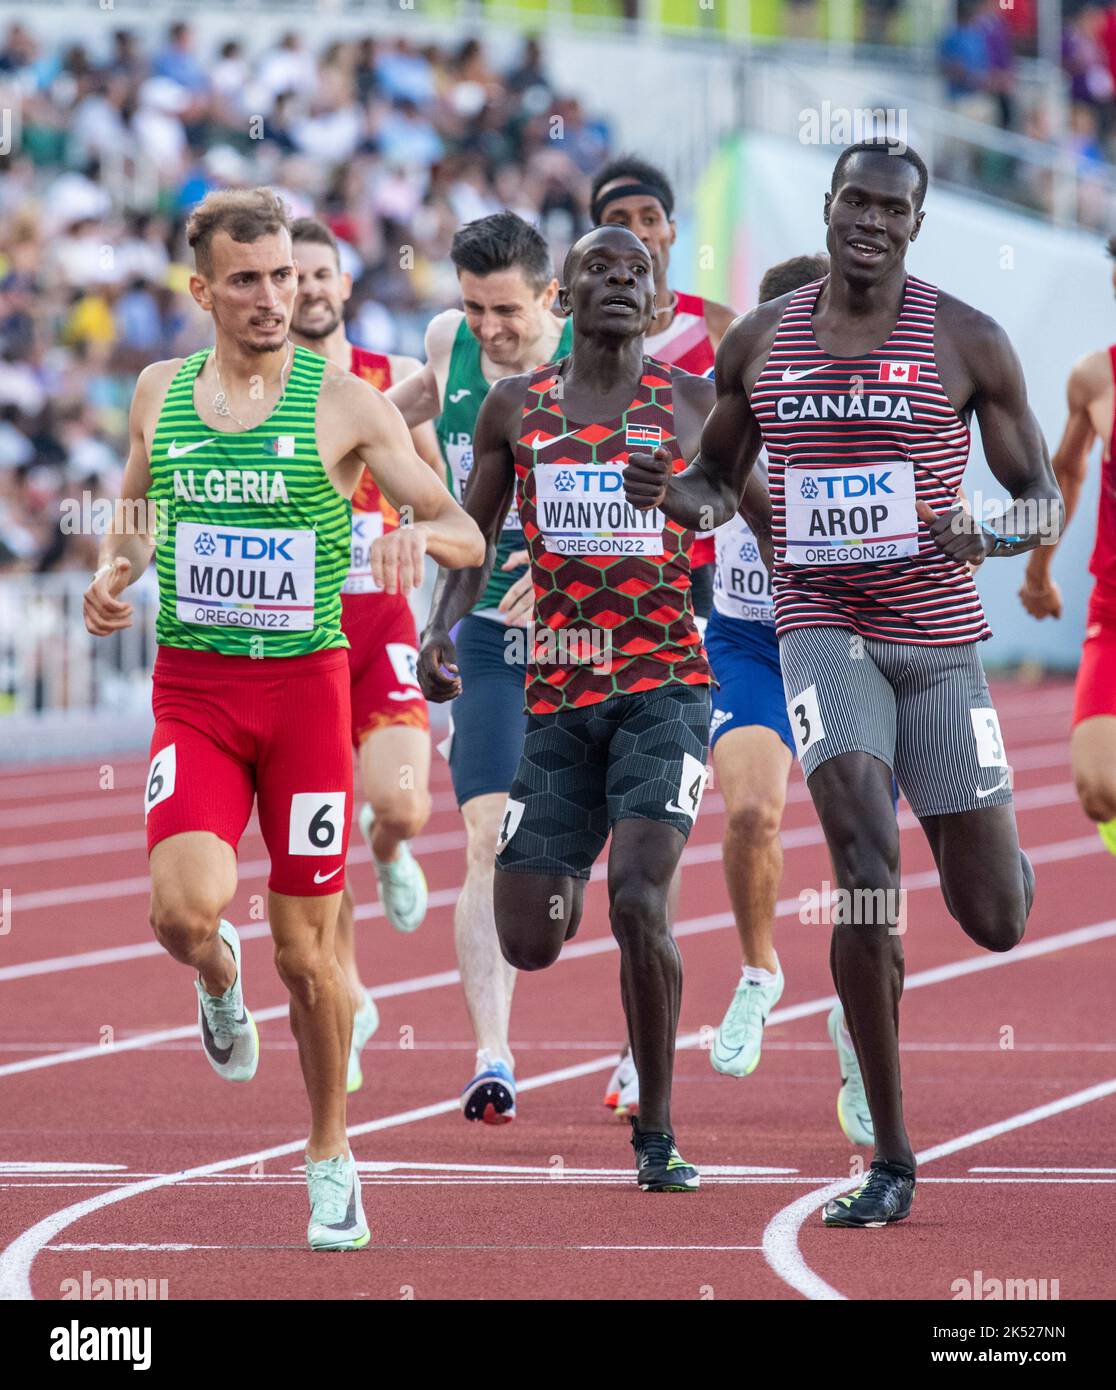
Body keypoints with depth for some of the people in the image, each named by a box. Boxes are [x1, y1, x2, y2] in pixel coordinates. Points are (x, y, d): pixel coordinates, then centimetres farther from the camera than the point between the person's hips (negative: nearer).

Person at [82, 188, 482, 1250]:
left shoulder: (343, 402, -4)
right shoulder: (159, 393, 5)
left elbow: (467, 534, -4)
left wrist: (421, 533, -27)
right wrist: (115, 571, 4)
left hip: (306, 683, -1)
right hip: (192, 690, 1)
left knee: (306, 949, 2)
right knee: (186, 906, -22)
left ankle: (330, 1159, 21)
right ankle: (217, 979, 15)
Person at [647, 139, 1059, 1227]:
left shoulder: (966, 342, -2)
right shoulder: (758, 342, 6)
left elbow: (1042, 501, 2)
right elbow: (717, 483, 18)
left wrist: (986, 537, -21)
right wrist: (670, 494, -6)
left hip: (938, 635, 0)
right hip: (823, 626, 0)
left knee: (993, 922, 3)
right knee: (866, 869, -22)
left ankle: (1014, 874, 46)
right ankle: (891, 1159, -15)